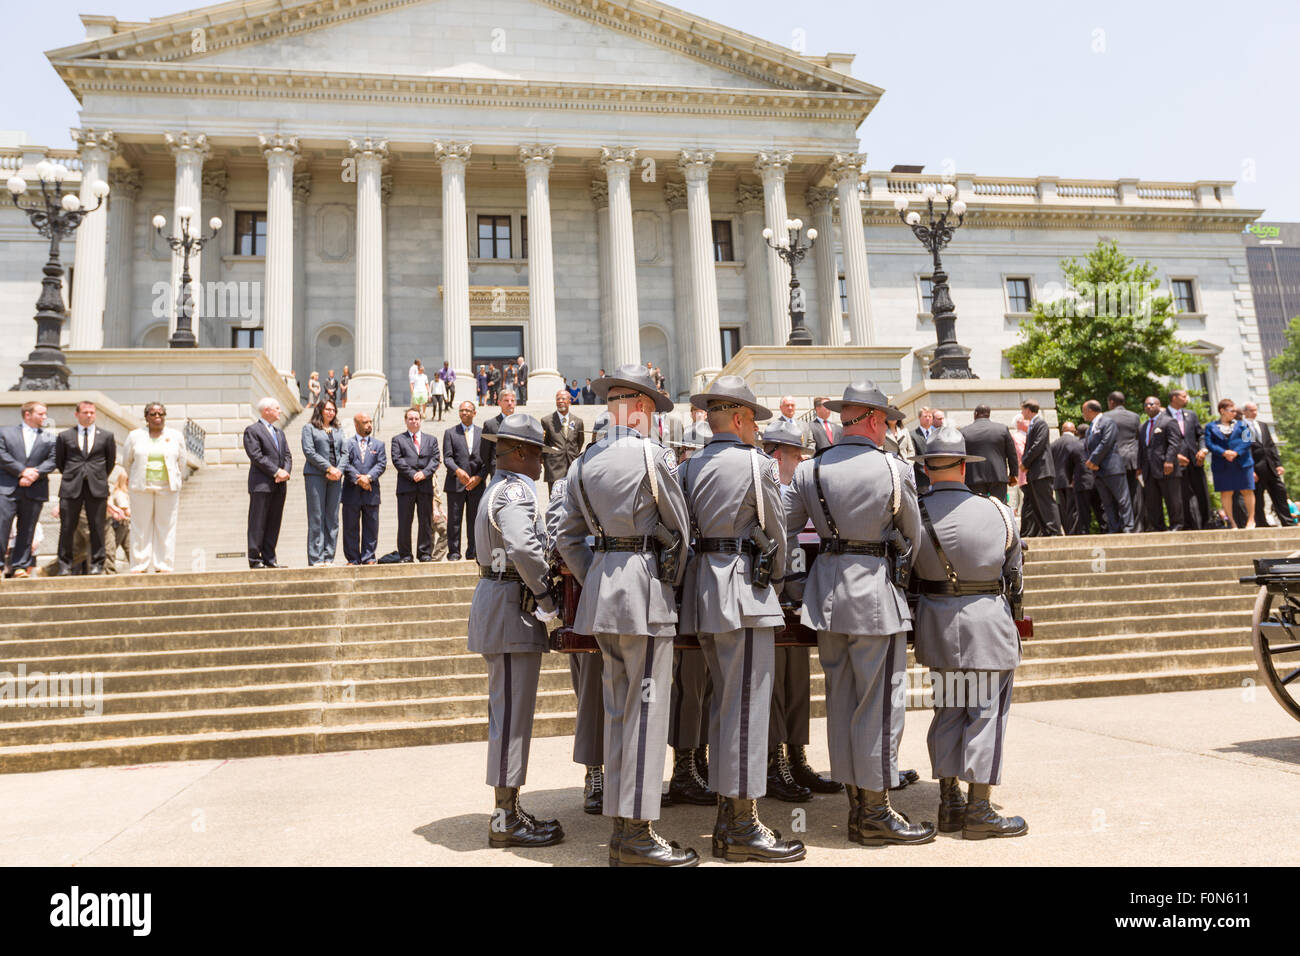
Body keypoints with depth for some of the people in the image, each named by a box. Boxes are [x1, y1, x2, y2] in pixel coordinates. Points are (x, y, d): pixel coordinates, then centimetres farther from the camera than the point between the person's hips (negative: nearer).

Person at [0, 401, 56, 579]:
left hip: (34, 490, 2)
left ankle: (20, 566, 8)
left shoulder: (49, 439, 14)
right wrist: (22, 471, -12)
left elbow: (51, 461, 3)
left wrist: (34, 474, -13)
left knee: (27, 530, 3)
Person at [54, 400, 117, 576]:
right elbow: (58, 461, 15)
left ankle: (97, 564, 7)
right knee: (67, 527, 1)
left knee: (97, 527, 1)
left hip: (97, 488, 0)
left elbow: (111, 460, 15)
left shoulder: (106, 436, 8)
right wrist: (70, 476, 13)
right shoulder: (64, 436, 8)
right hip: (71, 488, 0)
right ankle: (65, 565, 9)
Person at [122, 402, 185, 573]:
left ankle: (164, 566, 5)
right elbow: (126, 461, 16)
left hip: (167, 488, 0)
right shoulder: (135, 436, 5)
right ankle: (139, 566, 5)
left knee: (166, 527, 1)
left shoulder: (176, 436, 7)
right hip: (141, 488, 0)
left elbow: (181, 462, 15)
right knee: (141, 527, 0)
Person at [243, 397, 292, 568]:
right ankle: (254, 559, 0)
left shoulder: (279, 433, 22)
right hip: (261, 485, -7)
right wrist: (276, 472, -15)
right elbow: (256, 456, -12)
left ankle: (269, 559, 12)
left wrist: (286, 471, -5)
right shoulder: (252, 430, -2)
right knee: (258, 523, -4)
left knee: (274, 524, 8)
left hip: (279, 486, 7)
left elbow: (287, 455, 15)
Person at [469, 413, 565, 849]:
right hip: (512, 608, -11)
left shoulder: (501, 488, 21)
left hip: (502, 606, 11)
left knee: (510, 712, 14)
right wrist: (550, 599, -16)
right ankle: (506, 820, 1)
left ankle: (509, 810, 23)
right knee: (511, 711, -6)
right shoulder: (515, 491, -13)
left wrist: (541, 598, 15)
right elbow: (524, 549, -28)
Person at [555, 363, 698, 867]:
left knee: (617, 707, 13)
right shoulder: (653, 455, -9)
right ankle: (637, 834, 4)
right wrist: (674, 577, 12)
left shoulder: (584, 462, 10)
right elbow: (680, 526, -2)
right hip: (645, 584, -7)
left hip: (600, 589, 7)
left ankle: (620, 828, 22)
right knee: (646, 707, -2)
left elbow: (568, 536, 11)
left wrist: (593, 581, 16)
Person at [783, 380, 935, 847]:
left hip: (827, 589, 6)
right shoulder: (893, 470, -8)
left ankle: (856, 806, 22)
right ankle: (875, 813, 9)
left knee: (840, 700, 12)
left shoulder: (809, 470, 5)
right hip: (875, 589, -6)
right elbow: (913, 533, 5)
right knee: (879, 703, 2)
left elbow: (783, 532, 8)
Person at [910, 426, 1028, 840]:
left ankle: (949, 804, 20)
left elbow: (905, 572, 3)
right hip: (988, 621, -2)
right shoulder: (998, 513, -5)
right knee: (985, 712, 5)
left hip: (937, 622, 2)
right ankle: (978, 809, 9)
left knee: (948, 710, 13)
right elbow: (1014, 572, 8)